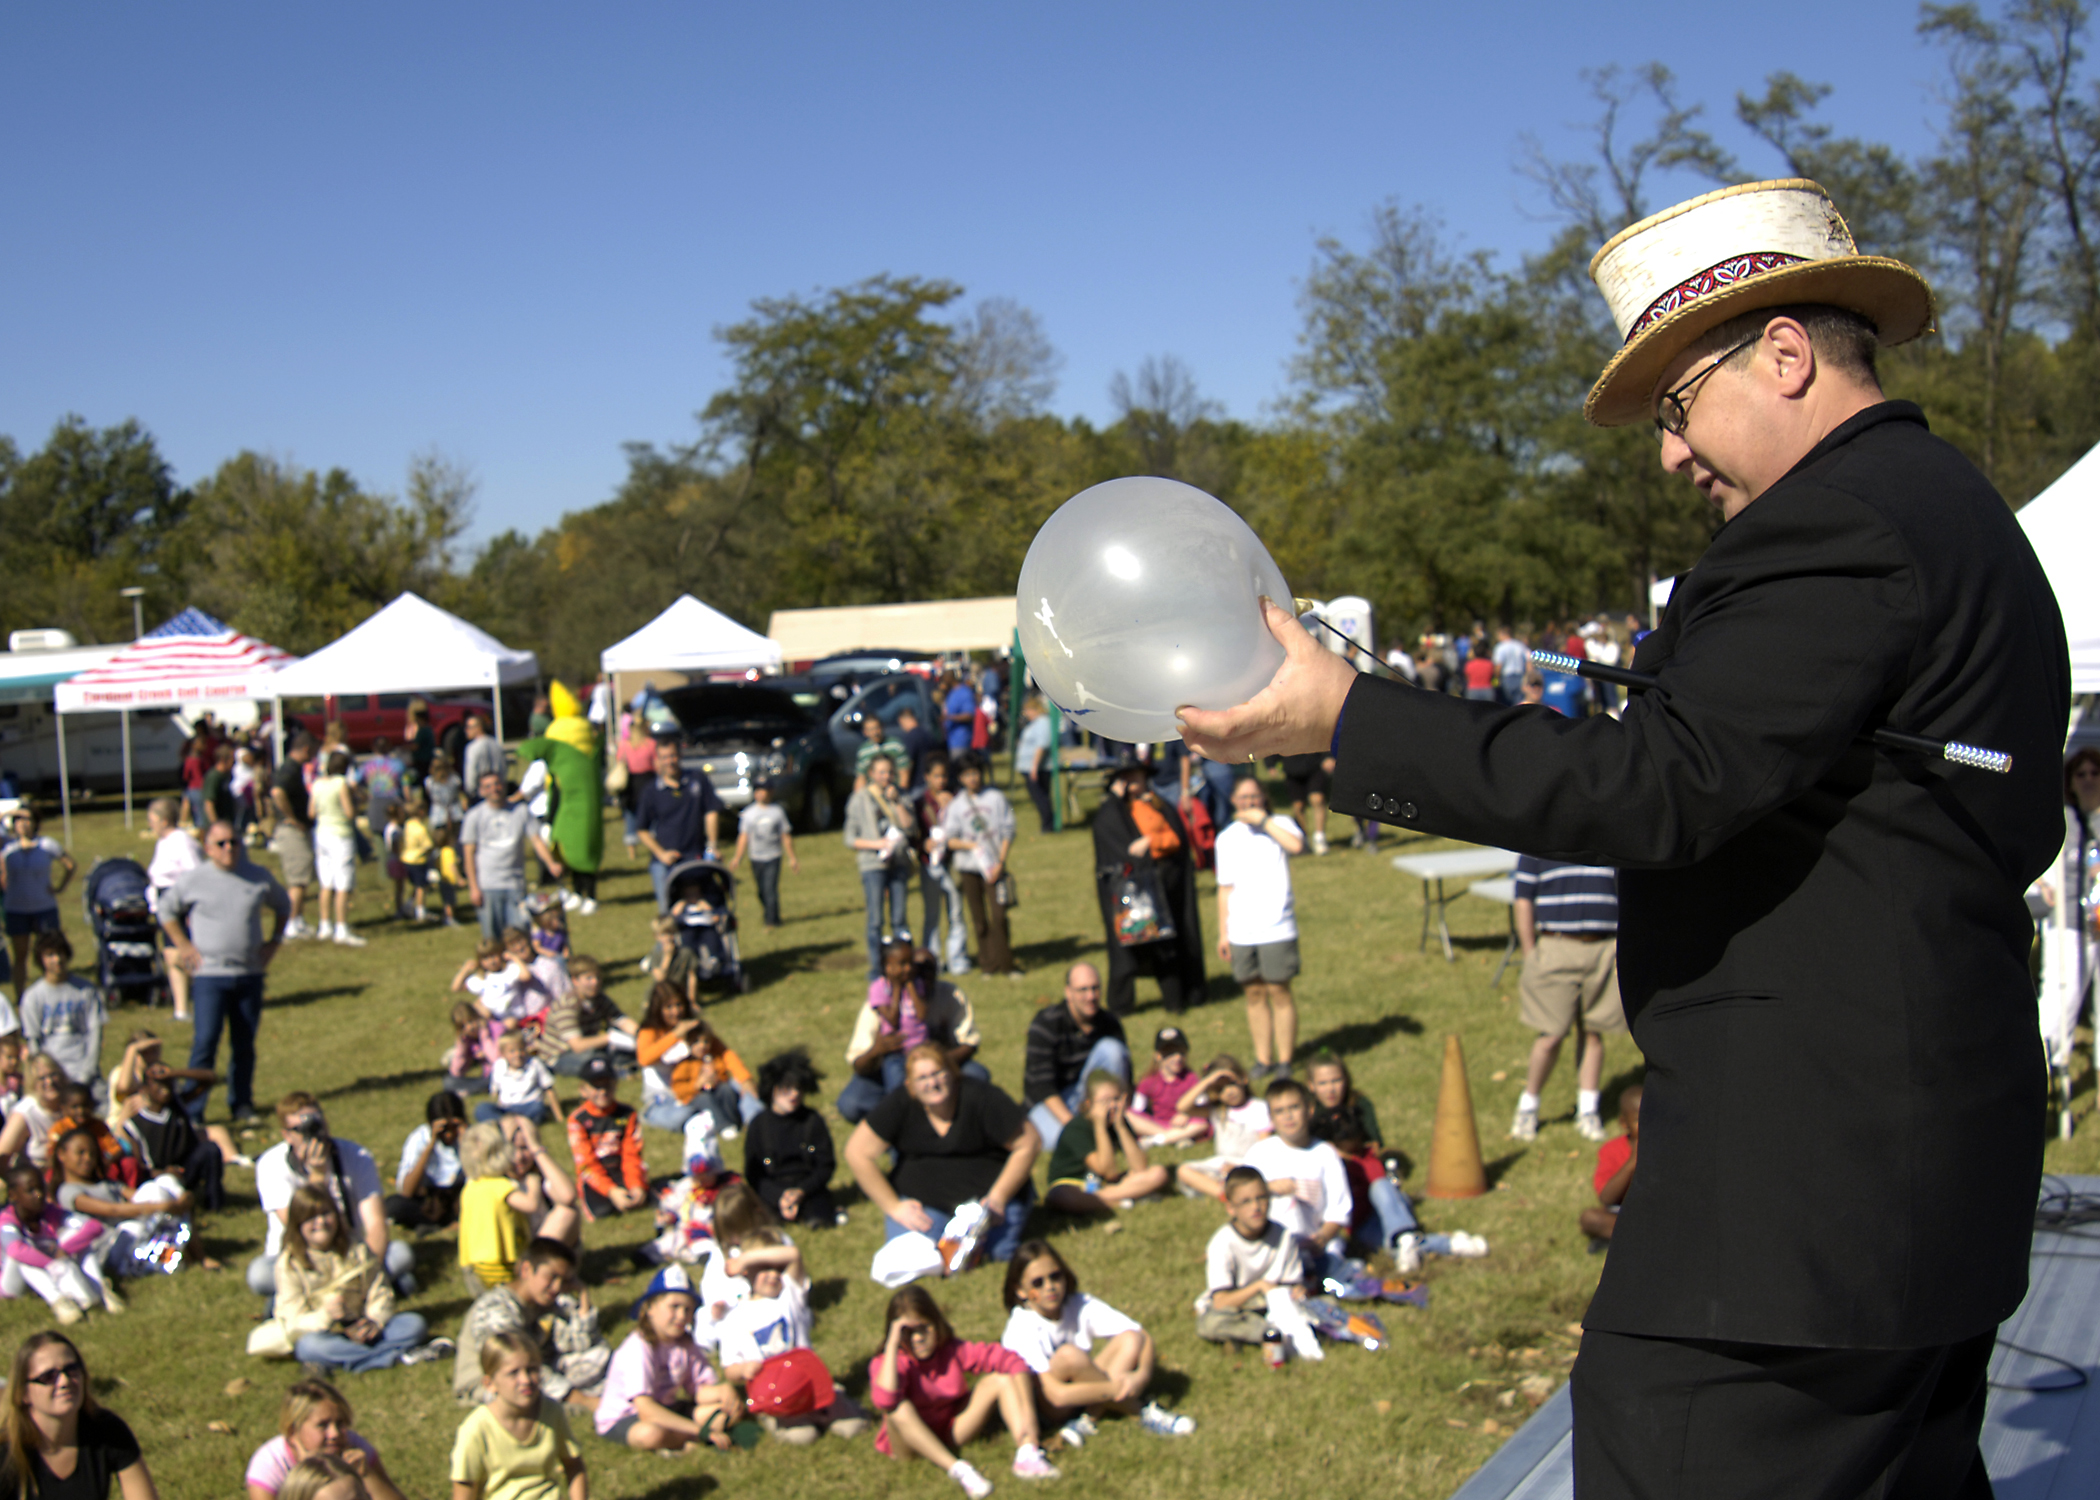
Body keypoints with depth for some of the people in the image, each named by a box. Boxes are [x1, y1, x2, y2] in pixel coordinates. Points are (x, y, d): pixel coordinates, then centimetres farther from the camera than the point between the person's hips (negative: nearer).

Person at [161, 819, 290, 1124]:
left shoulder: (260, 877, 6)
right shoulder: (193, 880, -2)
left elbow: (284, 905, 23)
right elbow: (166, 909, 12)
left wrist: (274, 941, 12)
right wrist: (183, 946, 4)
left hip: (250, 973, 3)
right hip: (210, 974, -3)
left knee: (245, 1043, 8)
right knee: (206, 1040, -11)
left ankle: (241, 1103, 20)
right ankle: (193, 1110, -4)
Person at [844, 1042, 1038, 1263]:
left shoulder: (980, 1098, -15)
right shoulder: (899, 1106, -11)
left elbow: (1028, 1144, -10)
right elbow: (858, 1154, -9)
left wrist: (999, 1197, -12)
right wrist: (893, 1207, -10)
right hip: (922, 1199, 0)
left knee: (998, 1250, -20)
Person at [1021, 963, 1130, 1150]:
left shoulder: (1109, 1024, -5)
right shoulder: (1046, 1023, -19)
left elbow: (1125, 1077, 0)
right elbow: (1042, 1085, -23)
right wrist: (1070, 1122, -32)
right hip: (1049, 1100, -4)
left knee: (1111, 1048, -19)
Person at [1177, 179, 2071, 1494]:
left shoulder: (1839, 521, -16)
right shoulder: (1953, 506, 17)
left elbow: (1660, 783, -25)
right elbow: (2026, 830, 22)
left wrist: (1347, 717, -22)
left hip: (1808, 1188, -11)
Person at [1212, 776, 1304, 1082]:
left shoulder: (1280, 824, 0)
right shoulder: (1227, 838, 9)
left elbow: (1296, 845, -24)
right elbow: (1225, 888, 12)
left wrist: (1262, 820, -17)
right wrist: (1223, 933, 10)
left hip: (1276, 927, -3)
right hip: (1241, 931, 3)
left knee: (1279, 992, -1)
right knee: (1254, 994, 8)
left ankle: (1285, 1061, 9)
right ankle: (1263, 1060, 16)